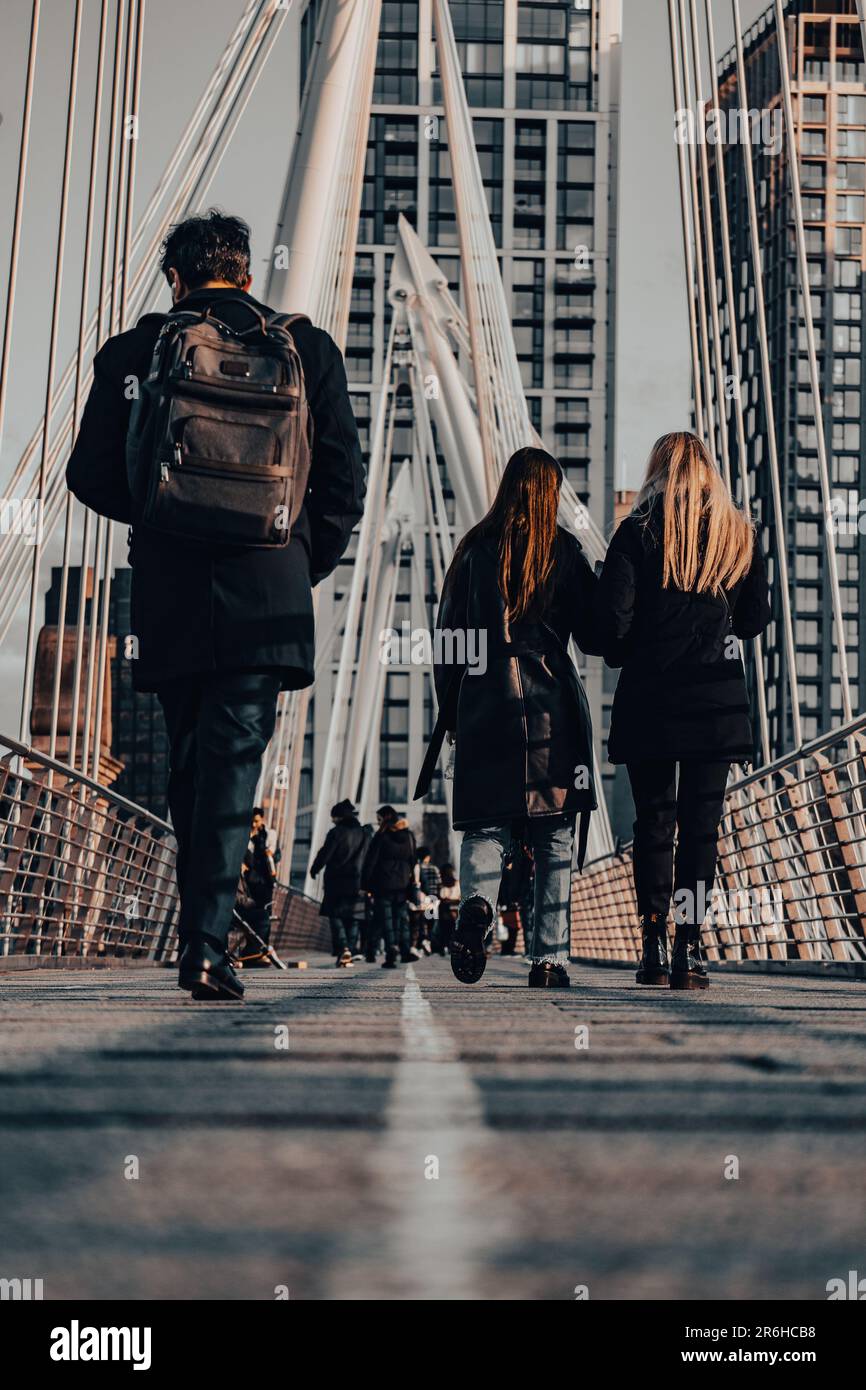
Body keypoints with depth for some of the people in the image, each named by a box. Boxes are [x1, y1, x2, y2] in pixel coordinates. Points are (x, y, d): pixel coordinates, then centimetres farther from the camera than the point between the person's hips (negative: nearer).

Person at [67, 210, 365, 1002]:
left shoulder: (132, 353, 5)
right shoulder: (308, 350, 5)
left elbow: (92, 476, 4)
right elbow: (344, 483, 3)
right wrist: (305, 569, 15)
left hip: (168, 600, 2)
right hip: (266, 596, -1)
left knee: (191, 766, 15)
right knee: (234, 760, -1)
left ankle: (207, 934, 23)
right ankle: (207, 943, -10)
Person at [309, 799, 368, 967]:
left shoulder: (336, 832, -8)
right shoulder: (362, 833, 10)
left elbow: (325, 853, -8)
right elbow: (366, 857, 13)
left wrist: (314, 869, 7)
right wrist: (364, 881, 18)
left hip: (336, 880, -5)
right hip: (356, 880, 5)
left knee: (335, 915, -2)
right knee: (352, 917, 10)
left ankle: (343, 949, -18)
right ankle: (352, 951, 6)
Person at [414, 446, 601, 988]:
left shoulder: (475, 549, 7)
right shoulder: (565, 551, 3)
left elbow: (448, 636, 7)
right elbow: (593, 636, 4)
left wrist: (450, 711, 14)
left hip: (485, 701, 1)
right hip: (552, 703, -1)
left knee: (485, 824, 4)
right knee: (554, 837, 4)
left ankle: (478, 904, -26)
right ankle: (550, 958, 2)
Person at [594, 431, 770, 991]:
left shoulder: (639, 531, -2)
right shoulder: (741, 533, 7)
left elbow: (613, 614, -9)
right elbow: (756, 618, 10)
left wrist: (624, 654, 10)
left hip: (649, 697, -1)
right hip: (718, 698, 1)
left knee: (654, 820, 6)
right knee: (702, 823, 3)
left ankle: (653, 948, 3)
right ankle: (689, 950, 0)